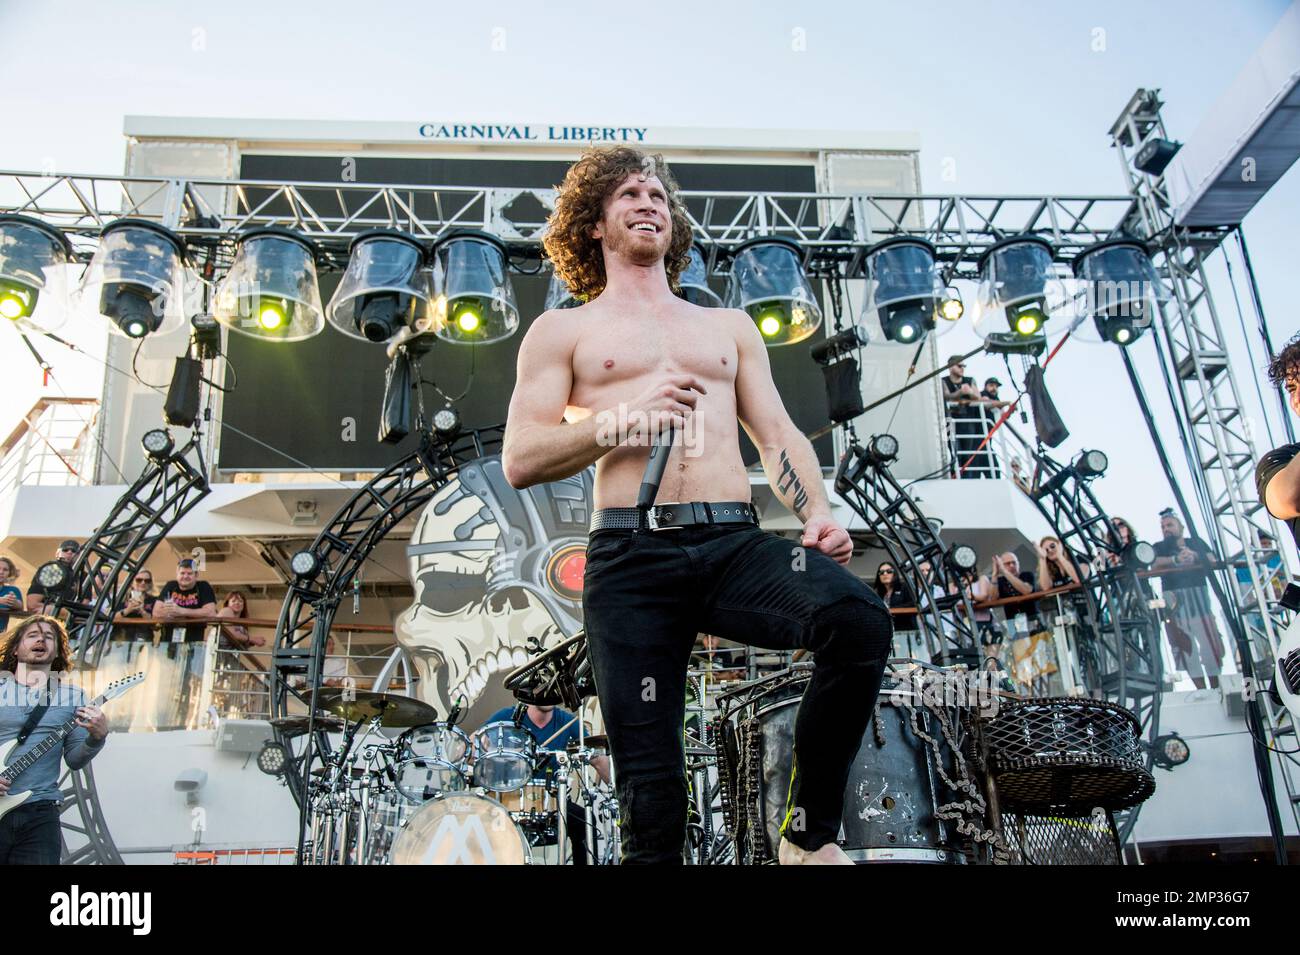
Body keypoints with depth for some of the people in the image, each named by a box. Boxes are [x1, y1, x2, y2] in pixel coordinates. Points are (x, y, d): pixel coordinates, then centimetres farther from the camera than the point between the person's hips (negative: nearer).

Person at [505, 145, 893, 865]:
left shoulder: (729, 326, 27)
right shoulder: (563, 331, 17)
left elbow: (778, 435, 18)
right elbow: (519, 461, 6)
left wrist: (816, 515, -2)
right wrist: (627, 418, -7)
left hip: (735, 546, 2)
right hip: (631, 557, -2)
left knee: (860, 619, -27)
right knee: (650, 784, -7)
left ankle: (809, 834, -9)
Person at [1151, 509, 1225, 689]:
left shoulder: (1197, 542, 18)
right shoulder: (1160, 547, 14)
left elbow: (1212, 561, 4)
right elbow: (1155, 565, -6)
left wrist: (1194, 556, -12)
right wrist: (1176, 559, -22)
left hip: (1199, 593, 0)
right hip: (1174, 597, 0)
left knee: (1209, 638, -5)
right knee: (1184, 644, -4)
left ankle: (1215, 686, 1)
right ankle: (1201, 688, 0)